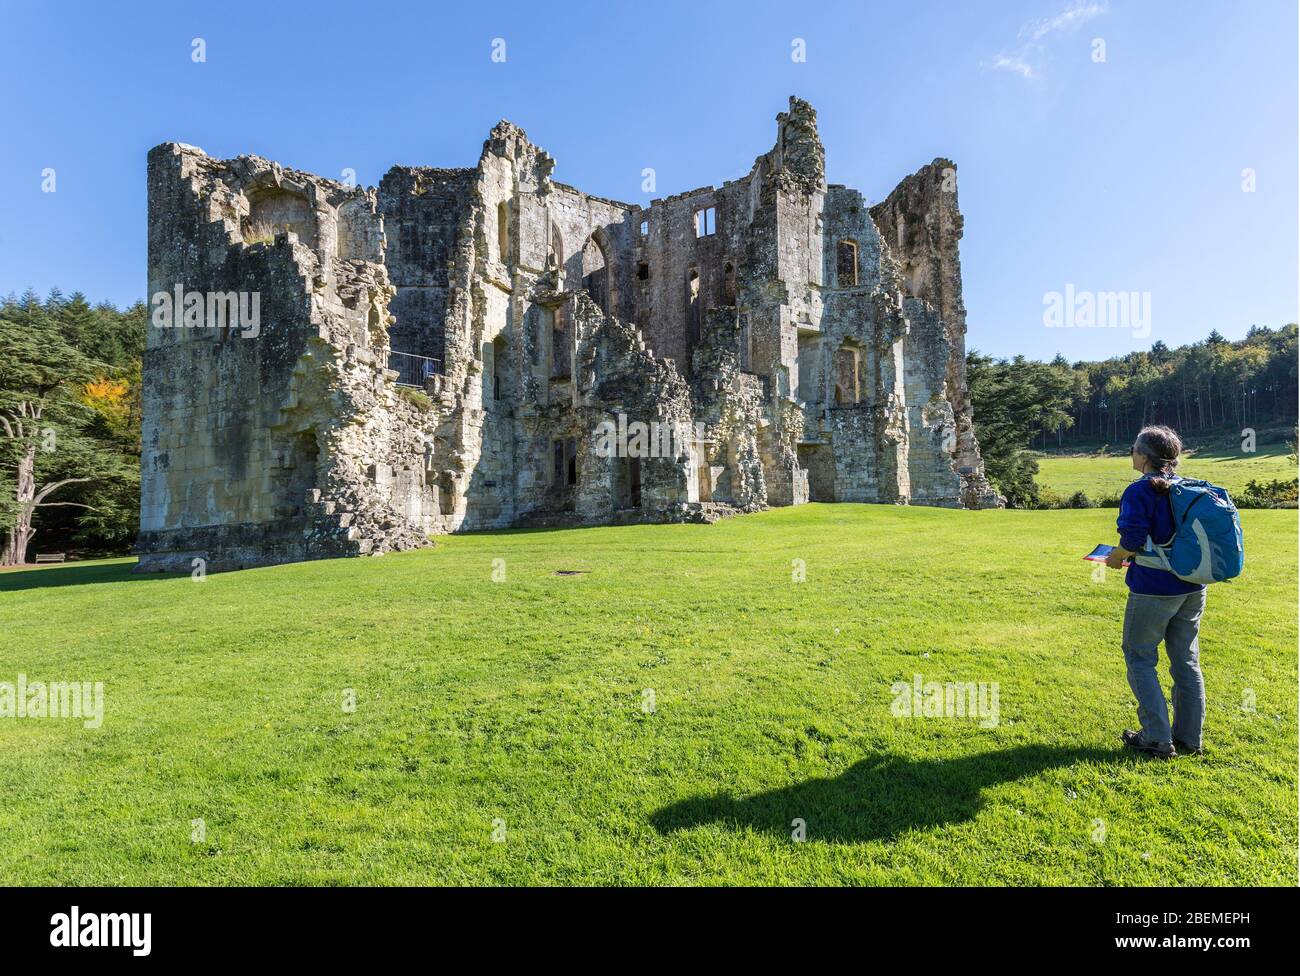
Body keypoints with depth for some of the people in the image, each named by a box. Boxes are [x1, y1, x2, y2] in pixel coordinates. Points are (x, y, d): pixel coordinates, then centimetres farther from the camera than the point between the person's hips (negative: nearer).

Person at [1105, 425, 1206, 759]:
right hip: (1192, 588, 8)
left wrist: (1116, 557, -3)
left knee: (1139, 658, 6)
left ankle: (1158, 739, 8)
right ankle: (1189, 738, 24)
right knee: (1186, 661, 15)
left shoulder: (1139, 492, -16)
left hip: (1154, 588, -7)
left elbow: (1133, 539, -22)